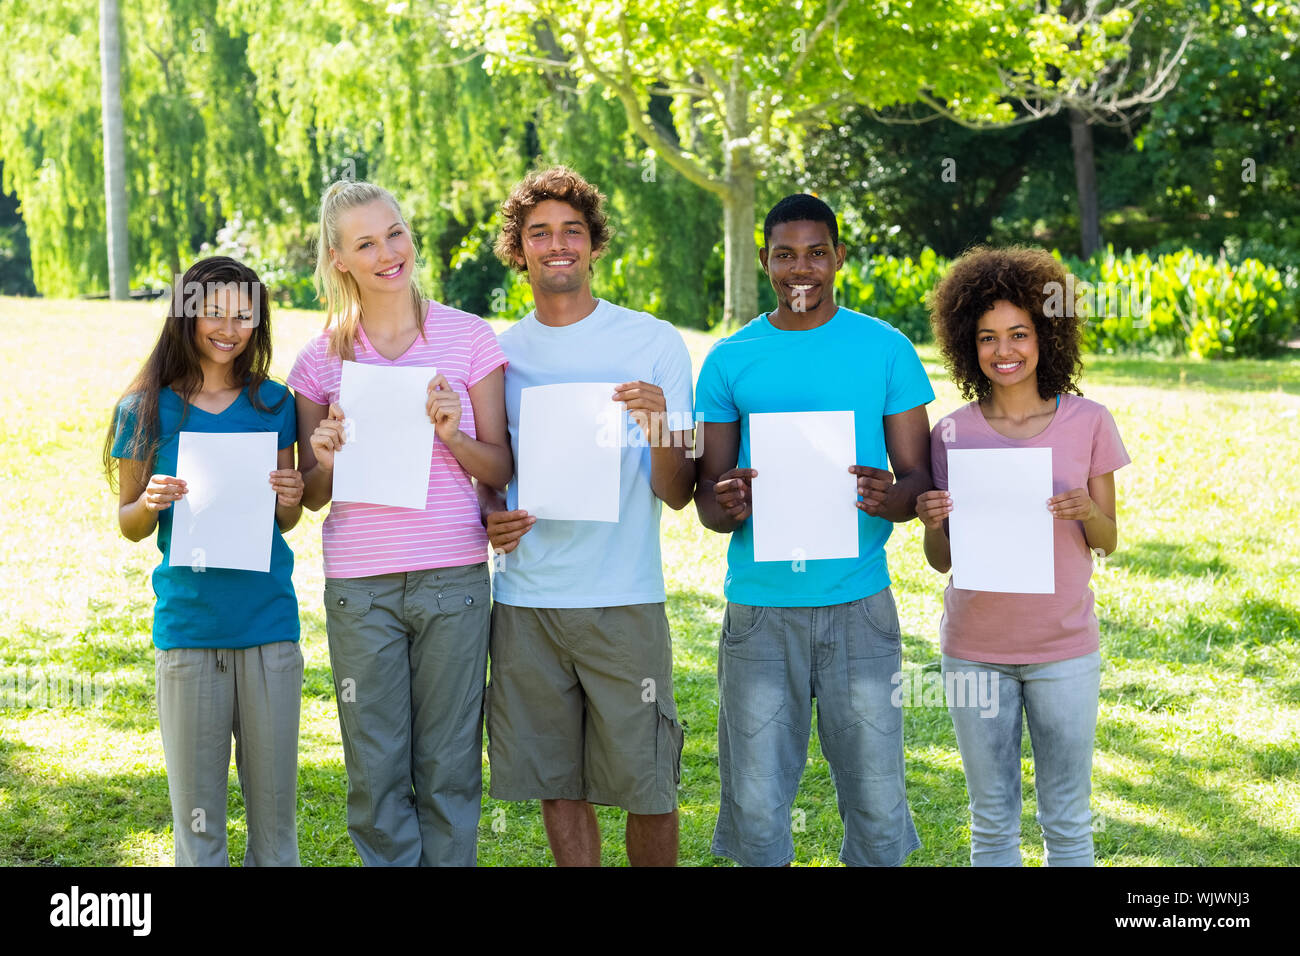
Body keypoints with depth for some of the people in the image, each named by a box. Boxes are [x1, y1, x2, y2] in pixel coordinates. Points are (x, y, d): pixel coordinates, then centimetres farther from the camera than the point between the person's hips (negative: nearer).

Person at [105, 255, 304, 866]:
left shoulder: (272, 404, 7)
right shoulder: (147, 409, 2)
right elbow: (128, 525, 8)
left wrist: (291, 498, -8)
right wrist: (150, 503, -13)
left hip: (269, 625, 1)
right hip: (187, 626, -1)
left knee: (274, 803, 5)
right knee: (196, 810, 4)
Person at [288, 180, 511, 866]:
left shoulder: (469, 338, 2)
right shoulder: (321, 359, 5)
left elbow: (500, 469, 5)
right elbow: (313, 496, 10)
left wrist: (454, 435, -14)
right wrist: (326, 460, -11)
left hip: (454, 577, -1)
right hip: (359, 584, 1)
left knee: (448, 769, 5)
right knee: (376, 773, 5)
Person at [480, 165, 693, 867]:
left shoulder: (654, 343, 1)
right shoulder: (499, 354, 9)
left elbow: (676, 494, -2)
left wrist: (660, 427, -22)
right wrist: (492, 518, -3)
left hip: (625, 602, -3)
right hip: (525, 602, 3)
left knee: (647, 790, -1)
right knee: (559, 788, 8)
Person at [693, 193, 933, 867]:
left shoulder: (886, 350, 5)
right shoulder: (729, 360, 7)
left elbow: (919, 476, 4)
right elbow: (706, 499, 7)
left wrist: (891, 497, -20)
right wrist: (725, 505, -17)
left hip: (859, 605, -1)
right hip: (759, 606, 1)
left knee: (876, 800, 1)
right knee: (756, 805, 3)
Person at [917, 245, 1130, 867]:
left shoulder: (1088, 423, -2)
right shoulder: (952, 433, -1)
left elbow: (1107, 542, 4)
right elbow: (940, 560, 3)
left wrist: (1086, 512, -17)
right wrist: (933, 523, -18)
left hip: (1063, 650, -1)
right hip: (975, 647, 1)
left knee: (1067, 823, 6)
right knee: (992, 822, 10)